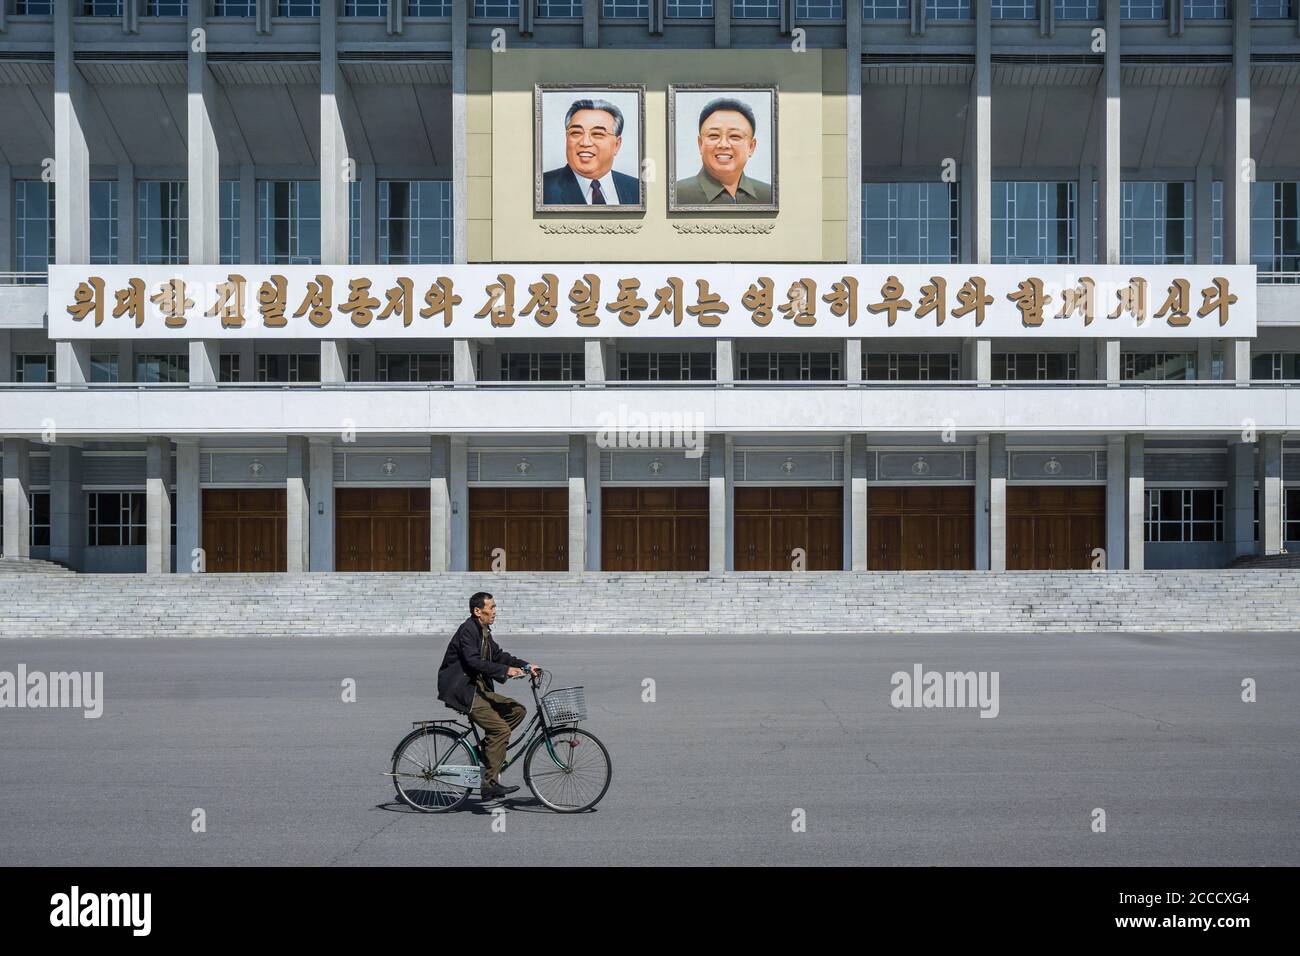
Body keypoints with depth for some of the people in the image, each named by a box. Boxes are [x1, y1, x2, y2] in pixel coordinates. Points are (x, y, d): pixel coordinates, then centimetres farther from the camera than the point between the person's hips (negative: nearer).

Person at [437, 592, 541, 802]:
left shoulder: (483, 631, 13)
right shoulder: (467, 630, -16)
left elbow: (498, 654, 16)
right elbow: (474, 661, -27)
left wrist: (526, 666, 3)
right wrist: (505, 670, -31)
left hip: (478, 689, 10)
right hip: (462, 692, -10)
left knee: (518, 710, 4)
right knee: (500, 728, -17)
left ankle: (488, 747, 8)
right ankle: (490, 784, -13)